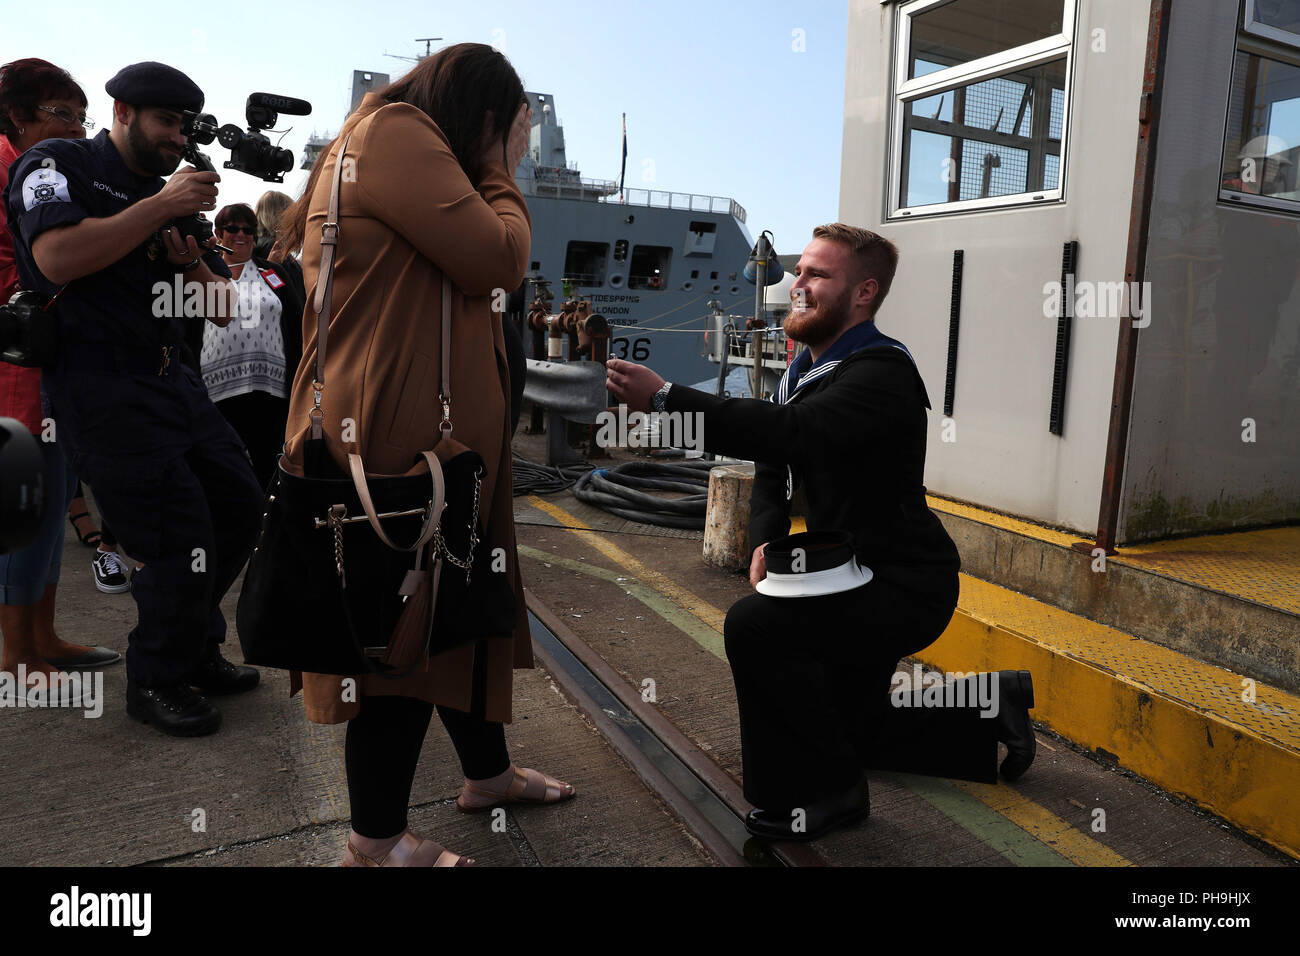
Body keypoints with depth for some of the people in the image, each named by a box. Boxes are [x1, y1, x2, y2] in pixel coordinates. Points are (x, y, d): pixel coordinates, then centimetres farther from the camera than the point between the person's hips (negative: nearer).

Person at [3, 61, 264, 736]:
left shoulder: (171, 193, 19)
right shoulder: (58, 164, -1)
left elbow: (224, 311, 15)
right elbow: (58, 258, -22)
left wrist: (193, 261, -5)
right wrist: (160, 206, -19)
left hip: (173, 378, 8)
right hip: (102, 385, -8)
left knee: (238, 504, 8)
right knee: (181, 539, -12)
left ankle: (195, 649, 26)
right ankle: (156, 684, 10)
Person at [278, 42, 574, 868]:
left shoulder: (403, 144, 23)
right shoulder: (395, 132, -9)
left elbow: (470, 274, 20)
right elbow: (499, 257, -14)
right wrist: (501, 172, -1)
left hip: (430, 425, 11)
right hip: (396, 431, -11)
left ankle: (487, 773, 36)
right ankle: (377, 841, 16)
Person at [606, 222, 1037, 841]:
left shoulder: (882, 372, -23)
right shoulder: (804, 370, 5)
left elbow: (795, 434, -40)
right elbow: (773, 468, 10)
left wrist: (664, 397, -43)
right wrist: (766, 540, -9)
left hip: (903, 586, -9)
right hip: (854, 580, 10)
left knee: (755, 626, -30)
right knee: (850, 729, 23)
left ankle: (824, 790, -9)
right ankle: (990, 711, 42)